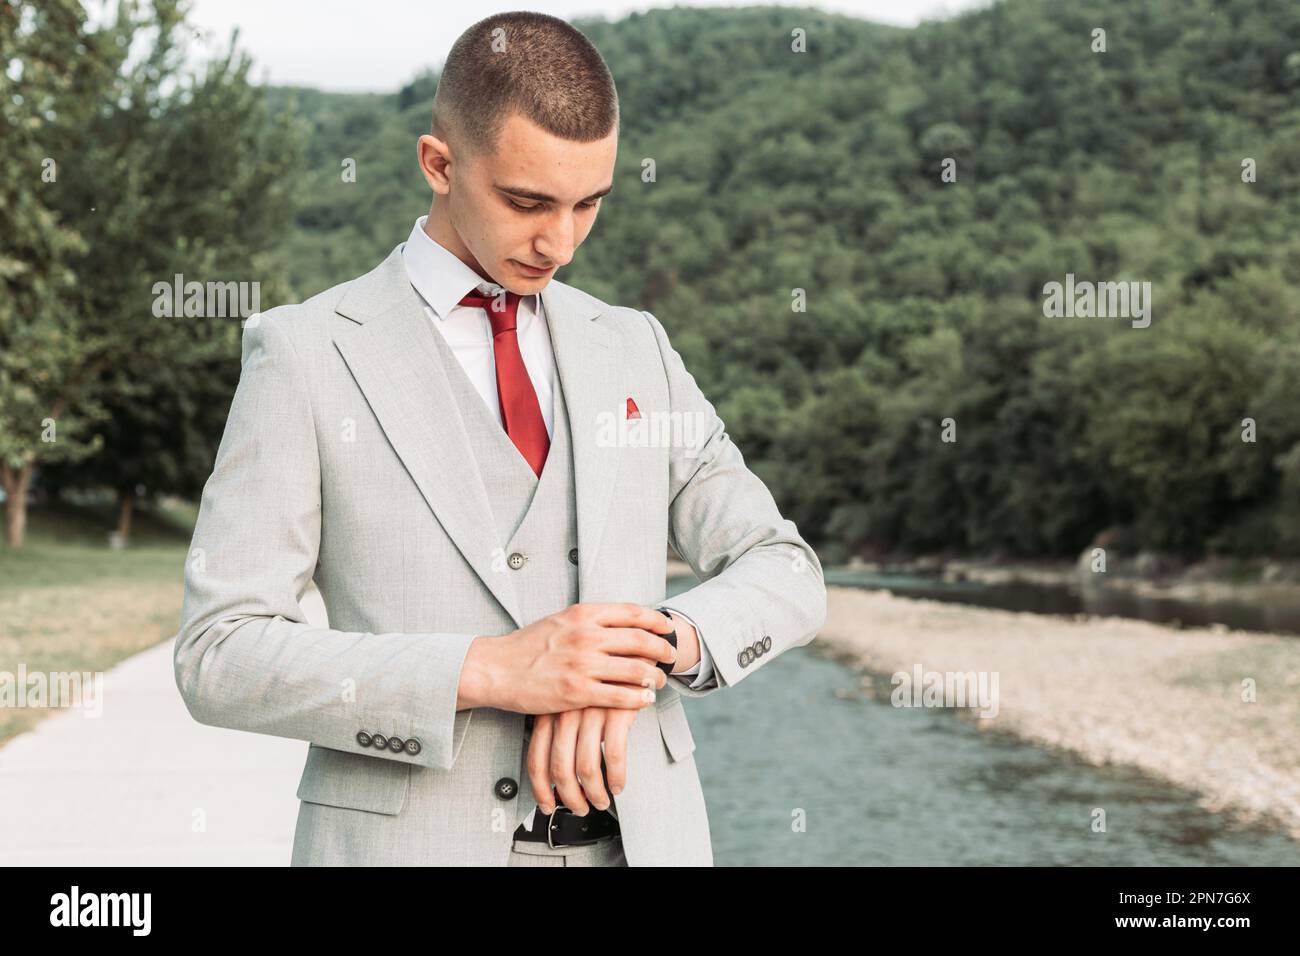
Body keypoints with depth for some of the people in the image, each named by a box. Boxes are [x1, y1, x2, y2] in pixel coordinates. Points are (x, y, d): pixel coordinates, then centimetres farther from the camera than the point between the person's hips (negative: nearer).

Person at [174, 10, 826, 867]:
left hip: (637, 838, 4)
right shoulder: (304, 354, -3)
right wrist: (487, 672, -19)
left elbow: (785, 578, 7)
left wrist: (642, 651, -13)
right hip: (414, 845, -3)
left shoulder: (634, 351, 9)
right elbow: (221, 658, -8)